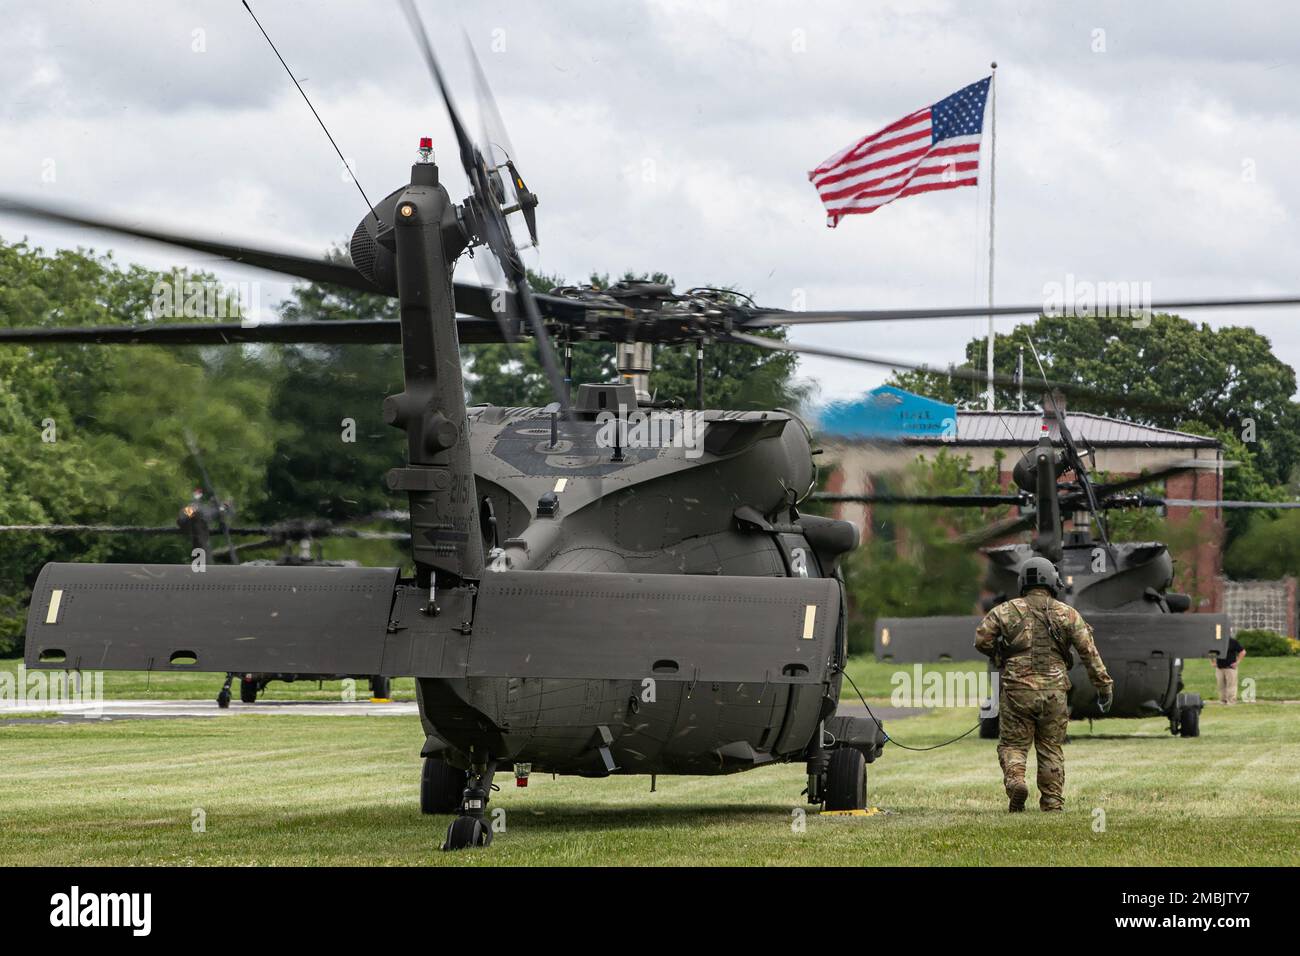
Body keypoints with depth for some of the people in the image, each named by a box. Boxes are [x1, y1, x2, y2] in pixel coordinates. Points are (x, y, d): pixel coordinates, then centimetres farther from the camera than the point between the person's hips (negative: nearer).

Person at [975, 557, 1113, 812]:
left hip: (1017, 690, -1)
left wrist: (1000, 655, 14)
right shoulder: (1067, 614, 5)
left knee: (1012, 744, 7)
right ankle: (1053, 803, 10)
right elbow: (1089, 652, 1)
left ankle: (1015, 780, -20)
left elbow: (982, 640, -5)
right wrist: (1104, 685, 5)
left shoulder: (1006, 611, 2)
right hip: (1054, 692, 1)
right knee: (1051, 748, 12)